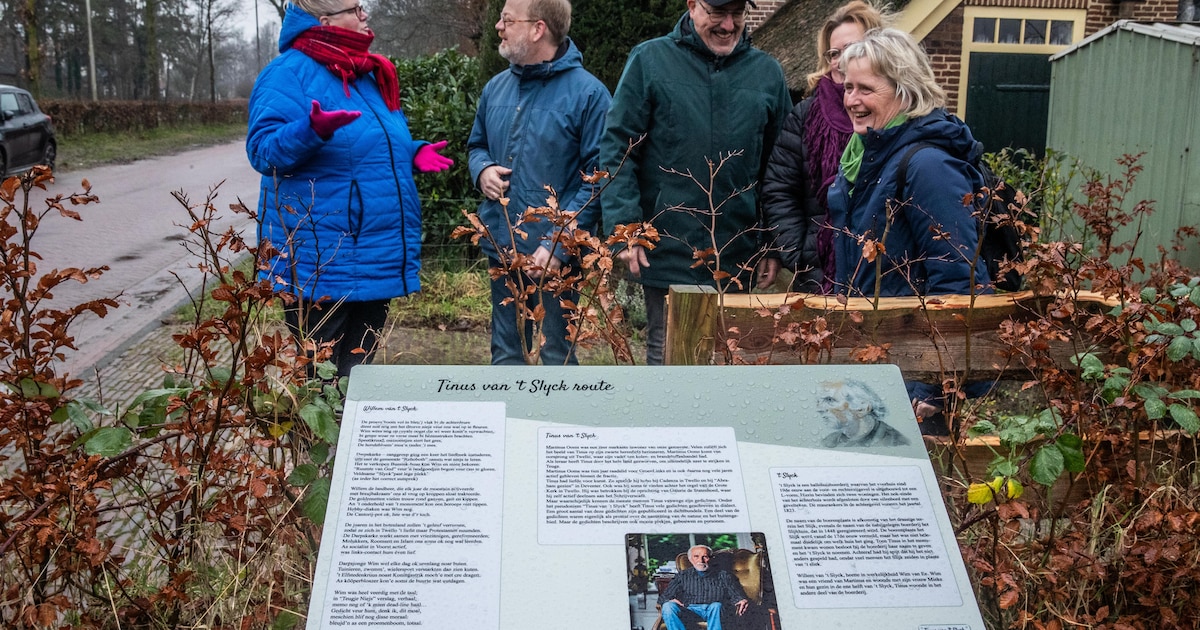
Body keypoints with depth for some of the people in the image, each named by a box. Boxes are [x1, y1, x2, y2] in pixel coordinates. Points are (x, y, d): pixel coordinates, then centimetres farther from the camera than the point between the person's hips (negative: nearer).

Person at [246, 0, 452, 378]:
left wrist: (413, 154, 8)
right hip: (320, 262, -8)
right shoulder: (289, 74, -10)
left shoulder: (369, 75, 16)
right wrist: (312, 130, -35)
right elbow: (263, 150, -18)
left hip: (377, 257, 8)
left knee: (359, 368, 17)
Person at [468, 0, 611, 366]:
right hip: (500, 248, 6)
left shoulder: (587, 93, -10)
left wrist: (557, 245, -21)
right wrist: (482, 170, -2)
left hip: (555, 255, -5)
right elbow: (477, 145, 23)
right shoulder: (496, 88, 8)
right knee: (506, 352, 16)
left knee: (557, 356, 7)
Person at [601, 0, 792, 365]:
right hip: (667, 255, -2)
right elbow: (617, 150, -3)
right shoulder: (649, 61, -1)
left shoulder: (768, 73, 6)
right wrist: (624, 227, -11)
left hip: (740, 262, 2)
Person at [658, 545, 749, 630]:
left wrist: (742, 600, -16)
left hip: (715, 611, -1)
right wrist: (669, 600, -13)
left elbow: (736, 595, 10)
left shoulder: (724, 576, 19)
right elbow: (663, 596, 14)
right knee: (668, 606, -29)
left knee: (716, 605, -36)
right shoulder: (682, 576, 20)